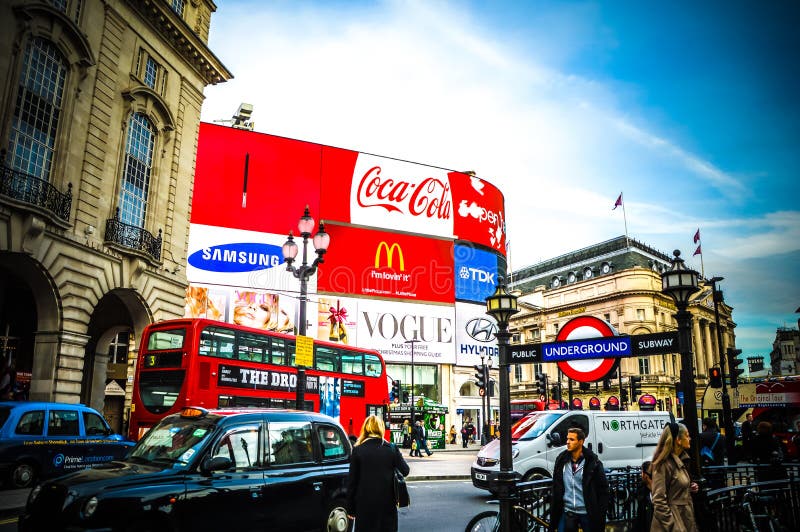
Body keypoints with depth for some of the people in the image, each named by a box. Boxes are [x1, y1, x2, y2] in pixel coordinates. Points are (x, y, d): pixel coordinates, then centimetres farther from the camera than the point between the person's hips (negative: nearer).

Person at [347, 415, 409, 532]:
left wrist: (350, 508, 3)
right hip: (388, 504, 1)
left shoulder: (358, 450, -6)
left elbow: (352, 480, -4)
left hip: (365, 504, -1)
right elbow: (405, 471, 3)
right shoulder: (392, 449, -3)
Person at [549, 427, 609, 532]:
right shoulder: (561, 460, 1)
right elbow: (556, 488, 9)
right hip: (567, 512, 3)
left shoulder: (593, 463, -9)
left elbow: (603, 488, -5)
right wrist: (554, 511, 7)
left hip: (587, 513, -3)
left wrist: (601, 512, -9)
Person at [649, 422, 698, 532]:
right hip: (674, 519, -9)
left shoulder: (680, 461, 8)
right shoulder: (663, 465, -20)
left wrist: (691, 488, 6)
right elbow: (659, 502, -22)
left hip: (685, 518, 9)